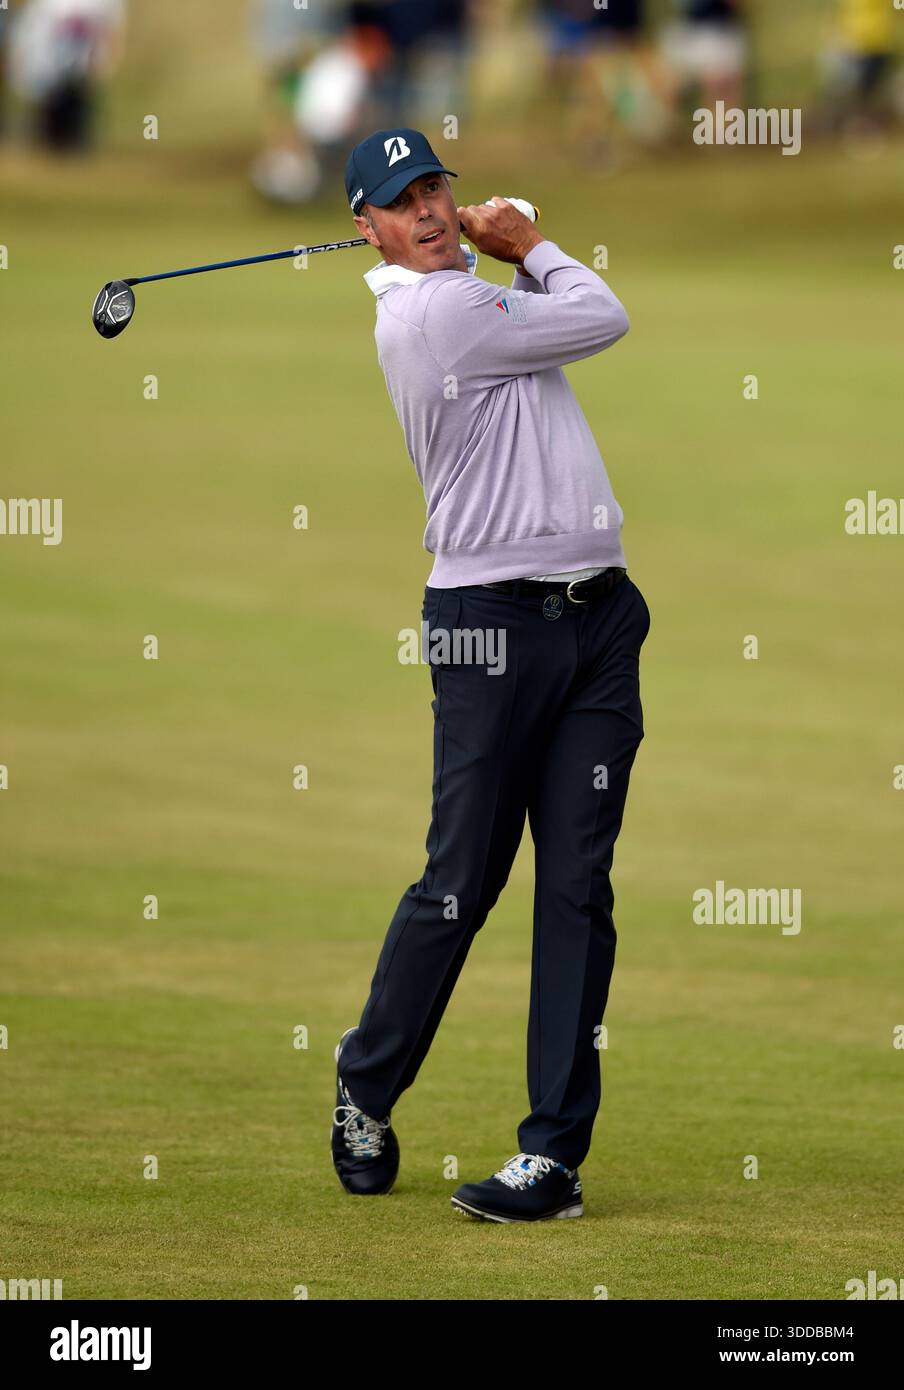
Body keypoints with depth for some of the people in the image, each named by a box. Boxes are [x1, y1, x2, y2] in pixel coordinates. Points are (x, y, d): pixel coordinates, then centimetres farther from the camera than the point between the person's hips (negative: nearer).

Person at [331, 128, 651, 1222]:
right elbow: (602, 318, -5)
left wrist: (507, 242, 18)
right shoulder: (434, 312, -9)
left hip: (598, 617, 8)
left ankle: (556, 1151, -2)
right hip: (495, 625, -8)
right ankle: (365, 1089, 21)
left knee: (577, 886, 0)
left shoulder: (468, 300, 18)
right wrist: (529, 248, 12)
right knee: (461, 884, -2)